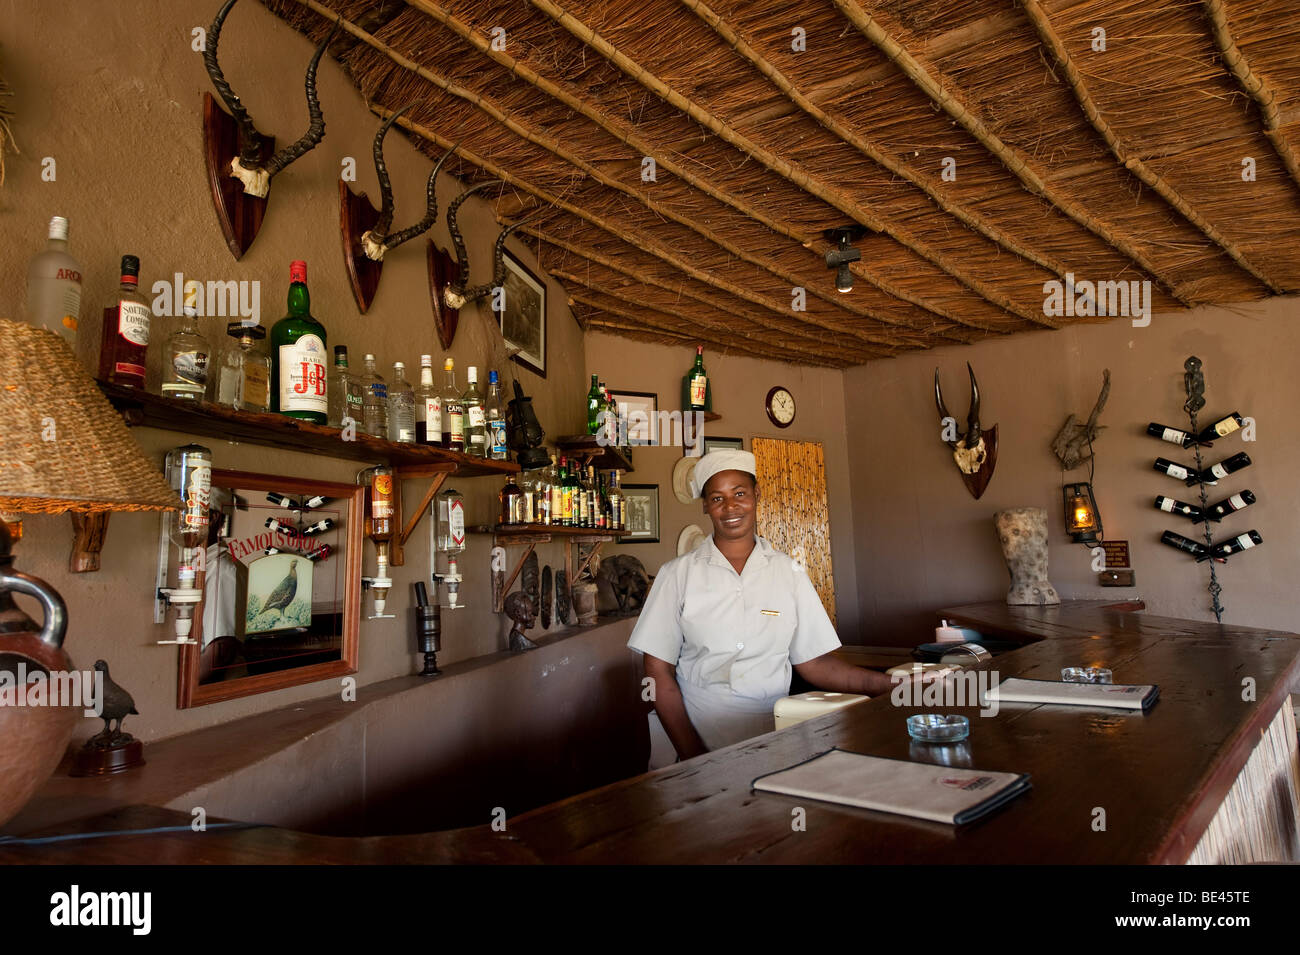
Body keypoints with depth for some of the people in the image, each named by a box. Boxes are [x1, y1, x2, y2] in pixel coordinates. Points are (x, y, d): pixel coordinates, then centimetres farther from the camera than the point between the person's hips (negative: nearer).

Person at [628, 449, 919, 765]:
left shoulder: (789, 573, 8)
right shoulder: (678, 574, 2)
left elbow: (813, 662, 9)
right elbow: (659, 672, 0)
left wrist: (888, 684, -5)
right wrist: (693, 755, -9)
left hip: (770, 747, 2)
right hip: (693, 741, -1)